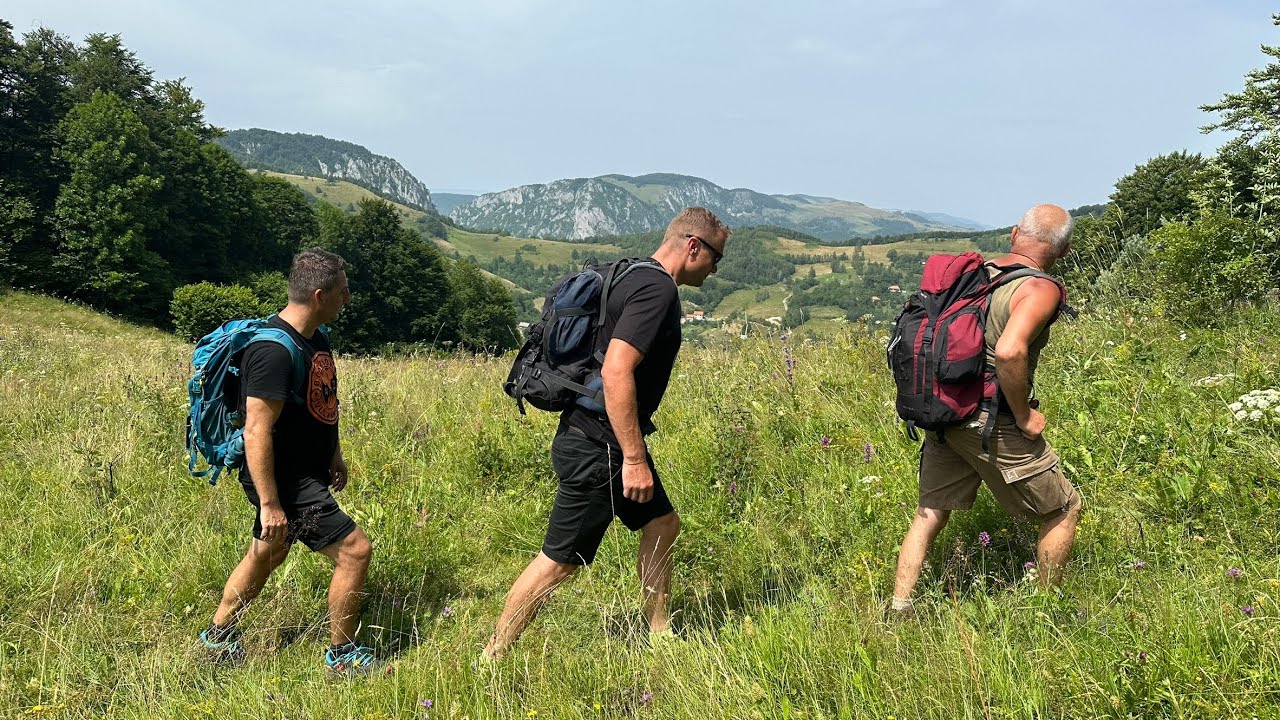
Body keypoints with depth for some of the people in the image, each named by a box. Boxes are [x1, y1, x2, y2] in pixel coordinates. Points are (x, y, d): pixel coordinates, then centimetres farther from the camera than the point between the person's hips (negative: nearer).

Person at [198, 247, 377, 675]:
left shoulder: (314, 338, 5)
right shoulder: (274, 351, -26)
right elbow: (257, 432, -27)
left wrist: (334, 455, 24)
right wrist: (269, 503, -27)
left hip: (306, 473, 10)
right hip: (282, 480, -10)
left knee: (267, 555, 23)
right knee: (355, 550, -9)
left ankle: (217, 638, 42)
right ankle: (342, 657, 8)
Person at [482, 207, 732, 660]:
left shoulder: (638, 280, 13)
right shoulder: (657, 289, -18)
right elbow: (615, 373, -28)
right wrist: (635, 459, -25)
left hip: (605, 441, 11)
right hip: (597, 448, -10)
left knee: (661, 524, 19)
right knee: (560, 561, -1)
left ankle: (659, 633, 30)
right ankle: (491, 659, 10)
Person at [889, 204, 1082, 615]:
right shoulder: (1040, 289, -14)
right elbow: (1009, 352, -32)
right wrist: (1023, 416, -18)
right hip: (992, 424, -7)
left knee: (930, 513, 17)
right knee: (1064, 509, 13)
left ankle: (898, 609, 16)